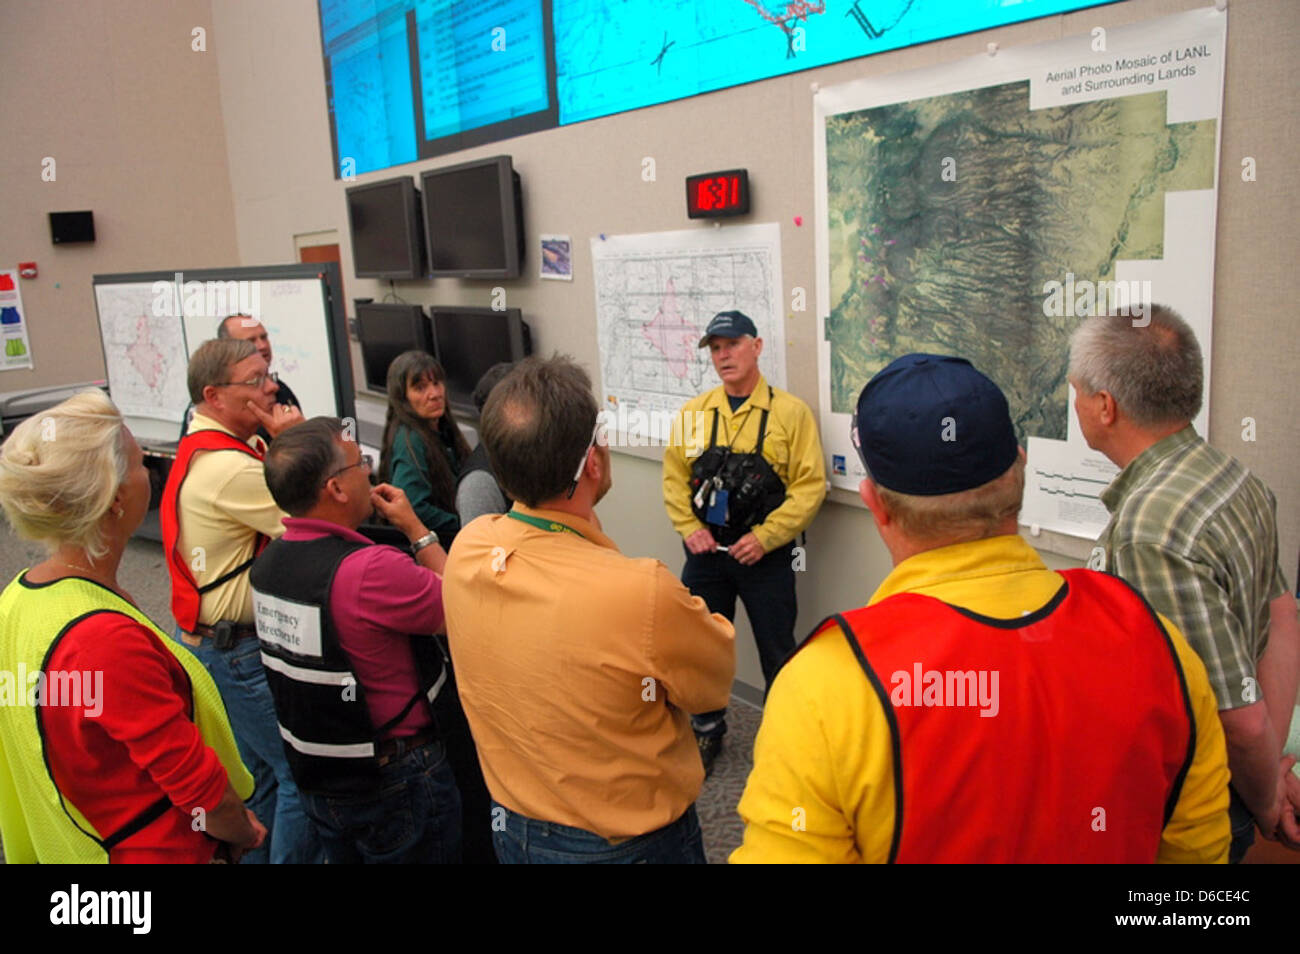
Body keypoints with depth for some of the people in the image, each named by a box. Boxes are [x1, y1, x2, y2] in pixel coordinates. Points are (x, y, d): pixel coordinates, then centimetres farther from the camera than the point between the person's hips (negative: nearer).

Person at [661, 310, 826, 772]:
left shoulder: (791, 412, -7)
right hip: (705, 552, 3)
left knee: (777, 652, 8)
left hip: (766, 556, -3)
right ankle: (707, 729, 37)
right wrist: (690, 528, -8)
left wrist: (764, 537, -15)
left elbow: (810, 486, -9)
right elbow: (674, 477, 6)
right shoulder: (694, 412, 4)